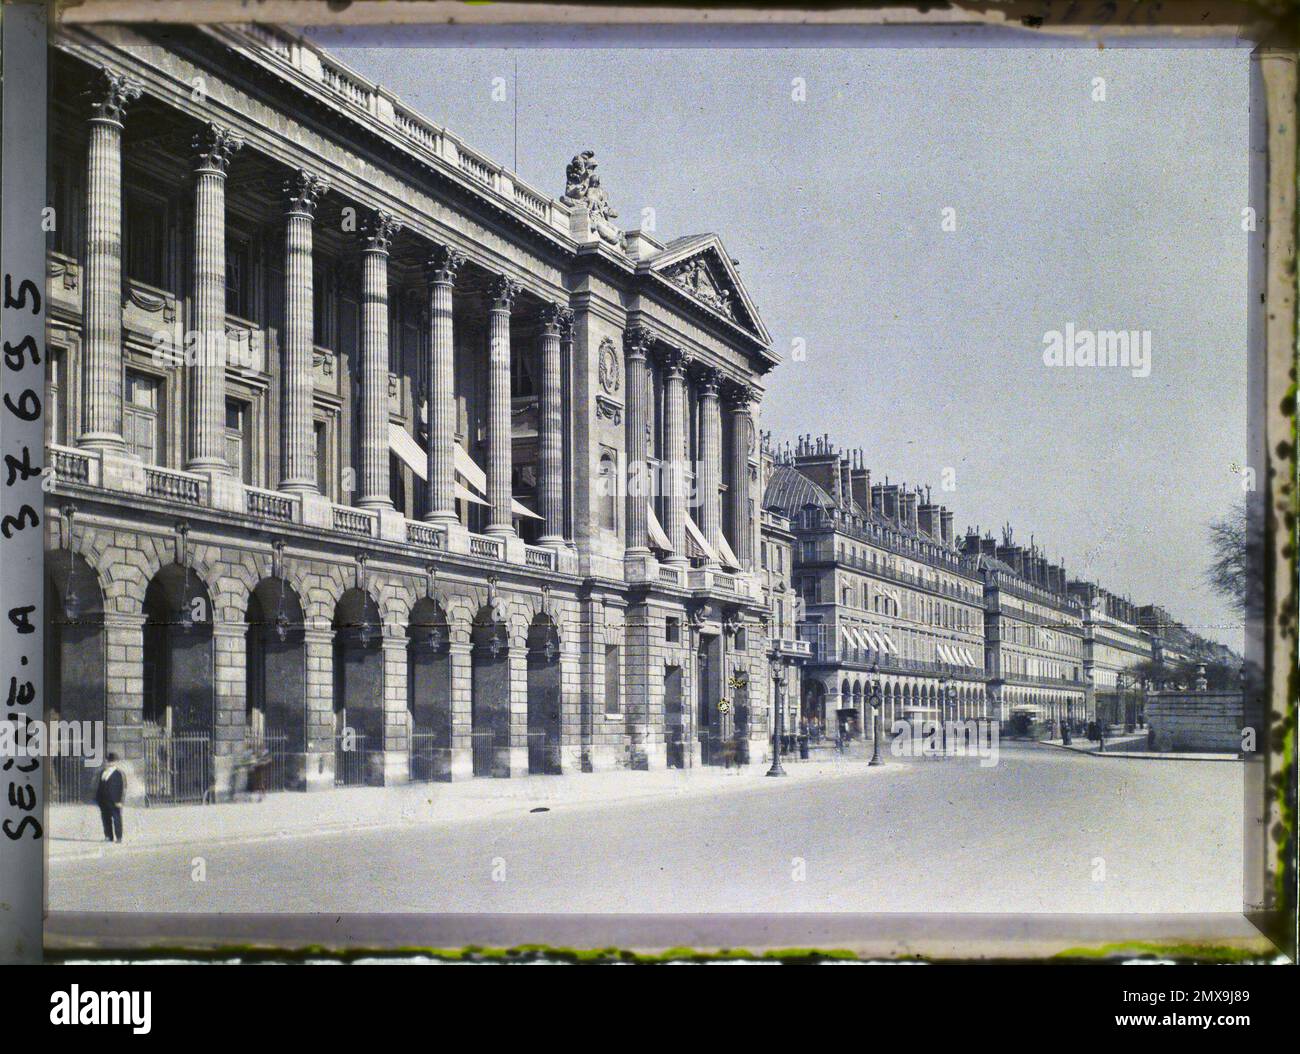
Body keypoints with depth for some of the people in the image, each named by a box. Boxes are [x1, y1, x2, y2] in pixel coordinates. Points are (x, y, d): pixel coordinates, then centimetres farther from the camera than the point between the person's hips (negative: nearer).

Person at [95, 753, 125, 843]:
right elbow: (99, 785, 17)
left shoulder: (119, 773, -4)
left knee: (116, 819, -3)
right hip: (103, 801, 6)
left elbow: (122, 787, -8)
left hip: (114, 801, -6)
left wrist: (119, 801, -14)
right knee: (106, 819, 8)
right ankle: (108, 836, 16)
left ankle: (118, 837, 0)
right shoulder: (102, 771, 15)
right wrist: (97, 798, 11)